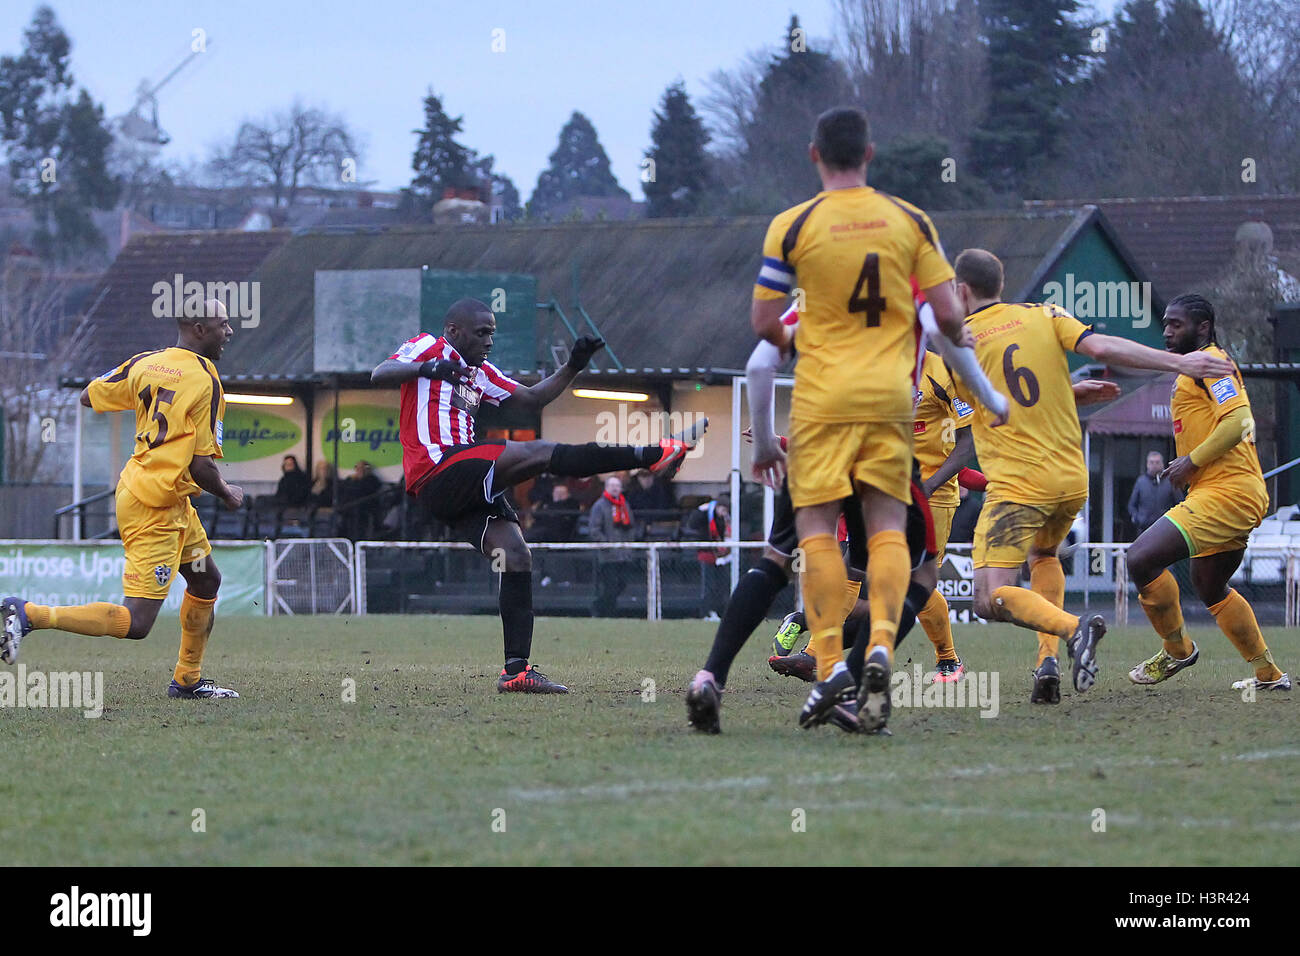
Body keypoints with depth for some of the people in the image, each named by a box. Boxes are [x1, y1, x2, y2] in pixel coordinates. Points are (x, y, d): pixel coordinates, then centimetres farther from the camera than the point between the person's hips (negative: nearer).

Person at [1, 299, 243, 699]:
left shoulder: (146, 363, 4)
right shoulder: (204, 381, -17)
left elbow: (89, 396, 14)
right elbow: (201, 466, -17)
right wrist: (228, 495, 2)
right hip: (155, 510, -10)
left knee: (207, 582, 24)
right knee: (135, 624, -11)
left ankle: (188, 680, 34)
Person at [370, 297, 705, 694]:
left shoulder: (480, 373, 27)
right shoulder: (430, 348, 4)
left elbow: (534, 399, 29)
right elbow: (379, 374, -12)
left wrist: (572, 367, 15)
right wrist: (427, 368, -30)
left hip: (466, 489, 9)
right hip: (439, 472, -9)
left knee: (517, 556, -3)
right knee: (541, 453, -19)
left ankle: (517, 669, -5)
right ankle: (656, 455, -24)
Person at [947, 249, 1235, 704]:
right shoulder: (1042, 317, 5)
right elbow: (1100, 347, -10)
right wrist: (1179, 362, -9)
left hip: (1016, 486, -5)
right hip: (1072, 479, 5)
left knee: (991, 599, -10)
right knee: (1044, 554, 32)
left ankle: (1073, 629, -35)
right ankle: (1049, 658, 13)